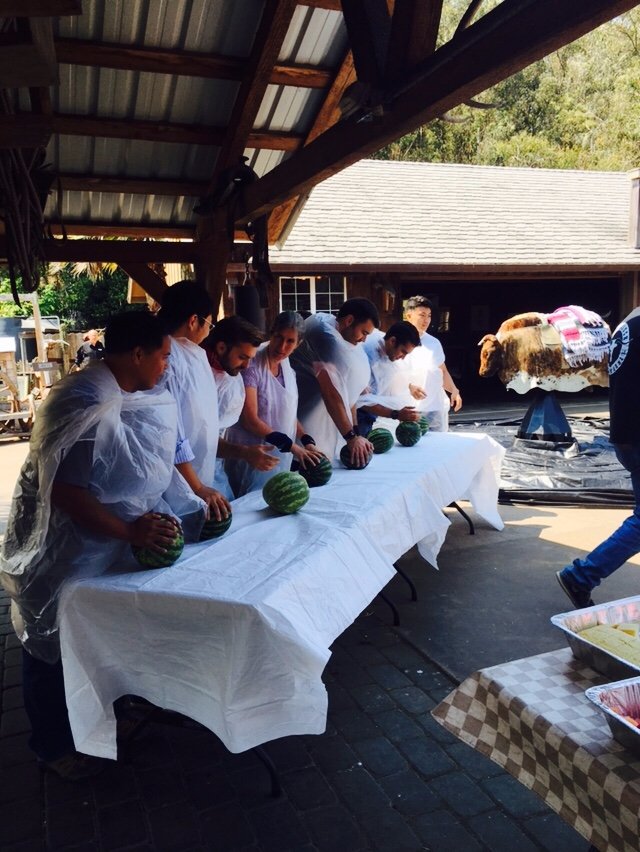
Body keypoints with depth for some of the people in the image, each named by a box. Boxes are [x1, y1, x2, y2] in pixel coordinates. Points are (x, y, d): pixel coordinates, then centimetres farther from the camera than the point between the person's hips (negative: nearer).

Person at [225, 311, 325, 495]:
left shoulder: (287, 368, 6)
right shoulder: (252, 367, -15)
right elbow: (250, 420, -19)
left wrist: (308, 443, -2)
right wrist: (293, 447, -19)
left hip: (282, 459, 6)